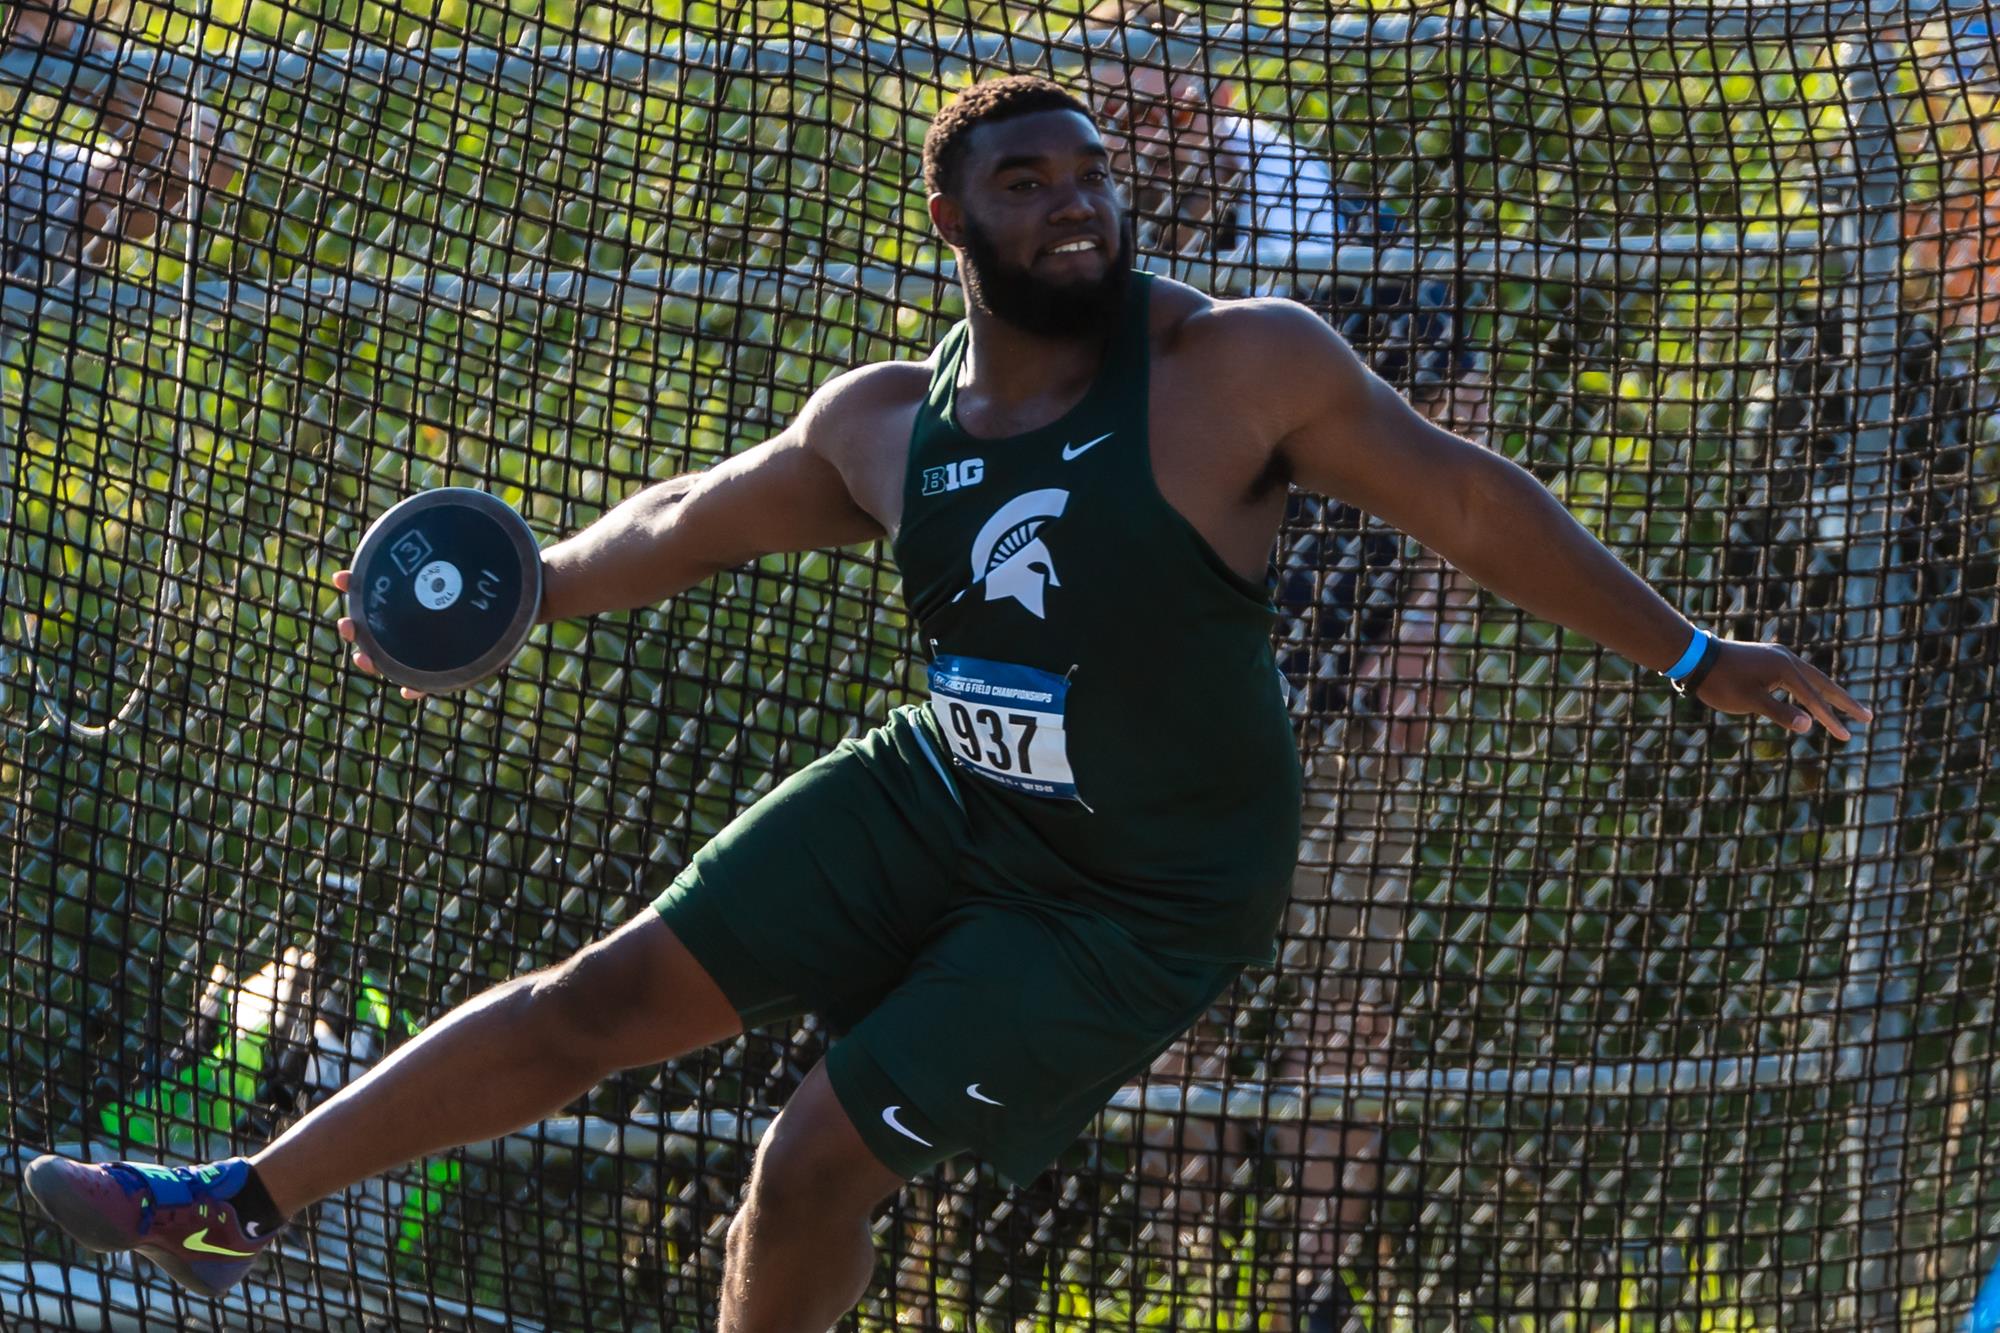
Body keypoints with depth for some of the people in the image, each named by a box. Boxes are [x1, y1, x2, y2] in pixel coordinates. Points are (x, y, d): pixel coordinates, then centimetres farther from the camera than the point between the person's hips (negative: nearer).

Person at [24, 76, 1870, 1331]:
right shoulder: (884, 427, -3)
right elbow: (693, 523, 14)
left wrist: (1684, 654, -12)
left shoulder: (1242, 369, -20)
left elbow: (1468, 503, -13)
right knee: (614, 993, 1)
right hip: (938, 801, 5)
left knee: (816, 1164, -9)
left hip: (1139, 904, -5)